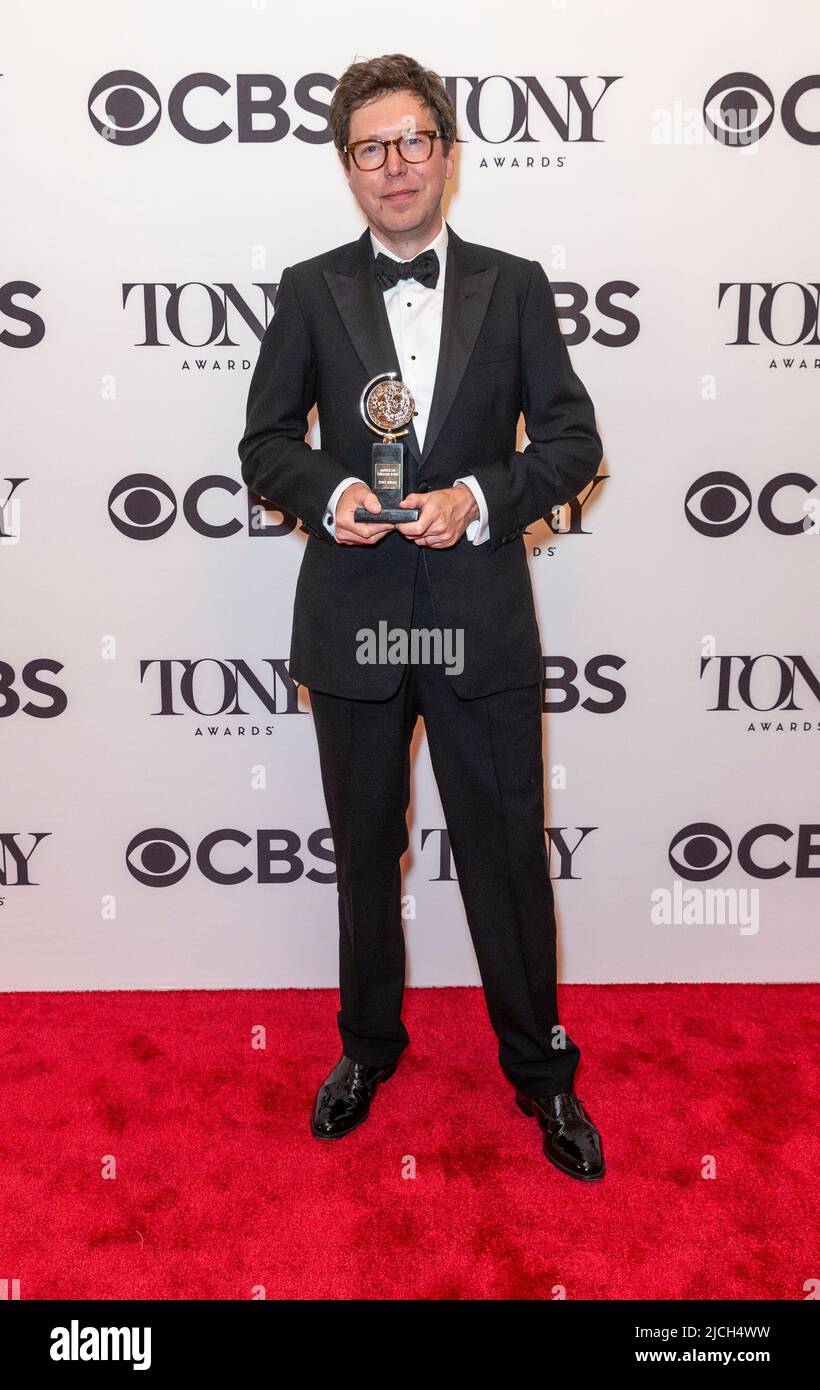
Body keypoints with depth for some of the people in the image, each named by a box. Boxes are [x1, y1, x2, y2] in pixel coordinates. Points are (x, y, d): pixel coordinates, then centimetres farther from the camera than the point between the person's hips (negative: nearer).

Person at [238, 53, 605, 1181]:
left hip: (482, 620, 0)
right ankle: (369, 1043, 39)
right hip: (353, 621, 1)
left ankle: (539, 1066, 30)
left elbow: (574, 440, 2)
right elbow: (265, 445, 6)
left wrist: (482, 497, -15)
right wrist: (329, 490, -15)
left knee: (508, 852, 7)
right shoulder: (310, 292, 5)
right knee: (365, 853, 16)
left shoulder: (514, 286, 5)